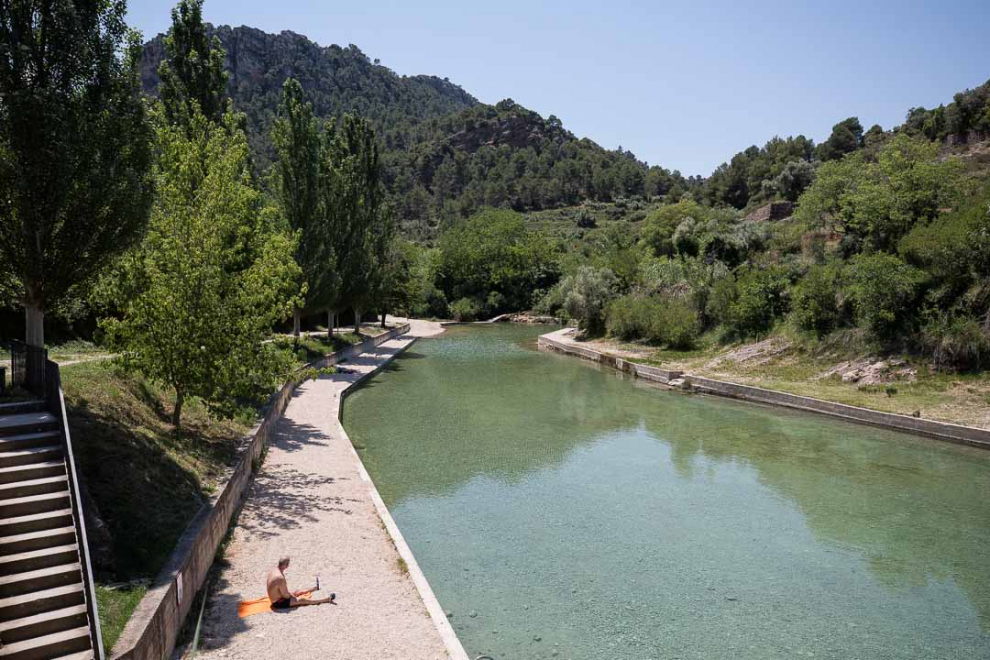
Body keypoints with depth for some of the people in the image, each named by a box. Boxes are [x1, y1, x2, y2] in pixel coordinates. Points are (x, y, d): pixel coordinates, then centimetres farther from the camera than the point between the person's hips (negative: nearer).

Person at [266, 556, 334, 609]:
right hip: (279, 603, -9)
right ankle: (327, 600, 2)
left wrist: (290, 593, 14)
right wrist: (291, 596, -3)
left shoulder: (273, 570, -3)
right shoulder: (280, 578, -33)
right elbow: (285, 595, -24)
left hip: (275, 599, 9)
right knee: (303, 600, -3)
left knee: (296, 593, 27)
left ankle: (314, 589, 52)